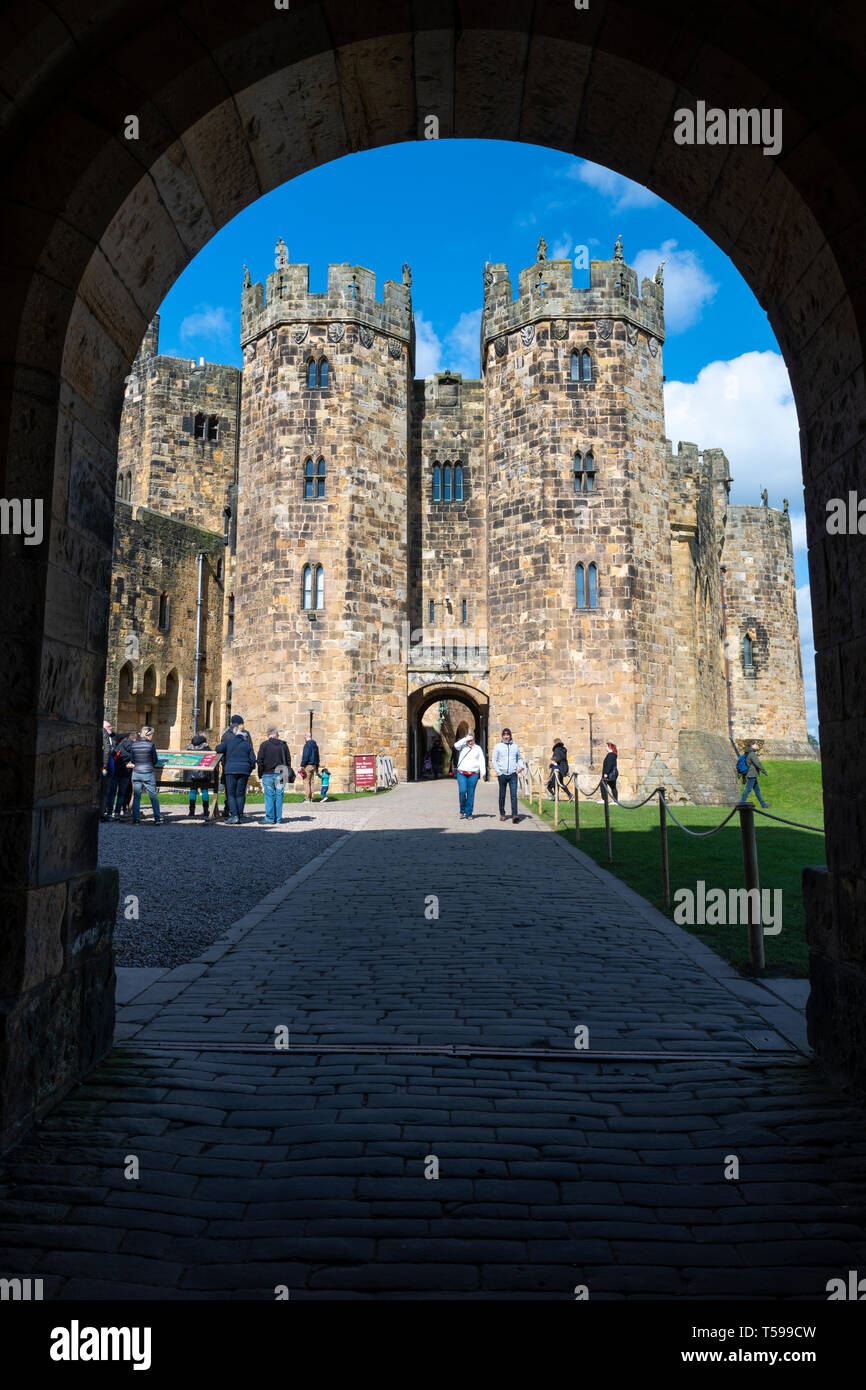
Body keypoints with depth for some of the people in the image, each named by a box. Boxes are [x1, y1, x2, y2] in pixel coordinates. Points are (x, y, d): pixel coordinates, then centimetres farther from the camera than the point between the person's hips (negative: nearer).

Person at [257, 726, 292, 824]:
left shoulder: (264, 745, -2)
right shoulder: (283, 745, 7)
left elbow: (259, 760, -3)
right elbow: (288, 760, 11)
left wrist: (260, 774, 4)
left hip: (268, 774, -2)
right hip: (280, 775, 2)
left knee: (269, 796, 0)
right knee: (279, 796, 5)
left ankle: (270, 819, -1)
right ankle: (278, 819, 7)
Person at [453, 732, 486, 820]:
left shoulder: (477, 748, 12)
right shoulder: (462, 746, 8)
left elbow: (481, 760, 8)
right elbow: (456, 745, -14)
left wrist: (482, 771, -4)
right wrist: (465, 739, -13)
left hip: (473, 774, 1)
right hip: (461, 773, -1)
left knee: (471, 794, 1)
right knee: (462, 791, -13)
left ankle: (469, 814, 8)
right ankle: (462, 811, 6)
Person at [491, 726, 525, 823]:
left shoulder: (515, 746, 11)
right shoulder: (498, 746, 4)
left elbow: (519, 758, 23)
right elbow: (494, 760, 3)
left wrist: (521, 766, 3)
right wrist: (498, 772, -6)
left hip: (513, 775, 1)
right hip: (502, 774, -1)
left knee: (514, 794, -9)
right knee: (502, 795, 7)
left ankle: (514, 815, -14)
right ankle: (502, 814, 19)